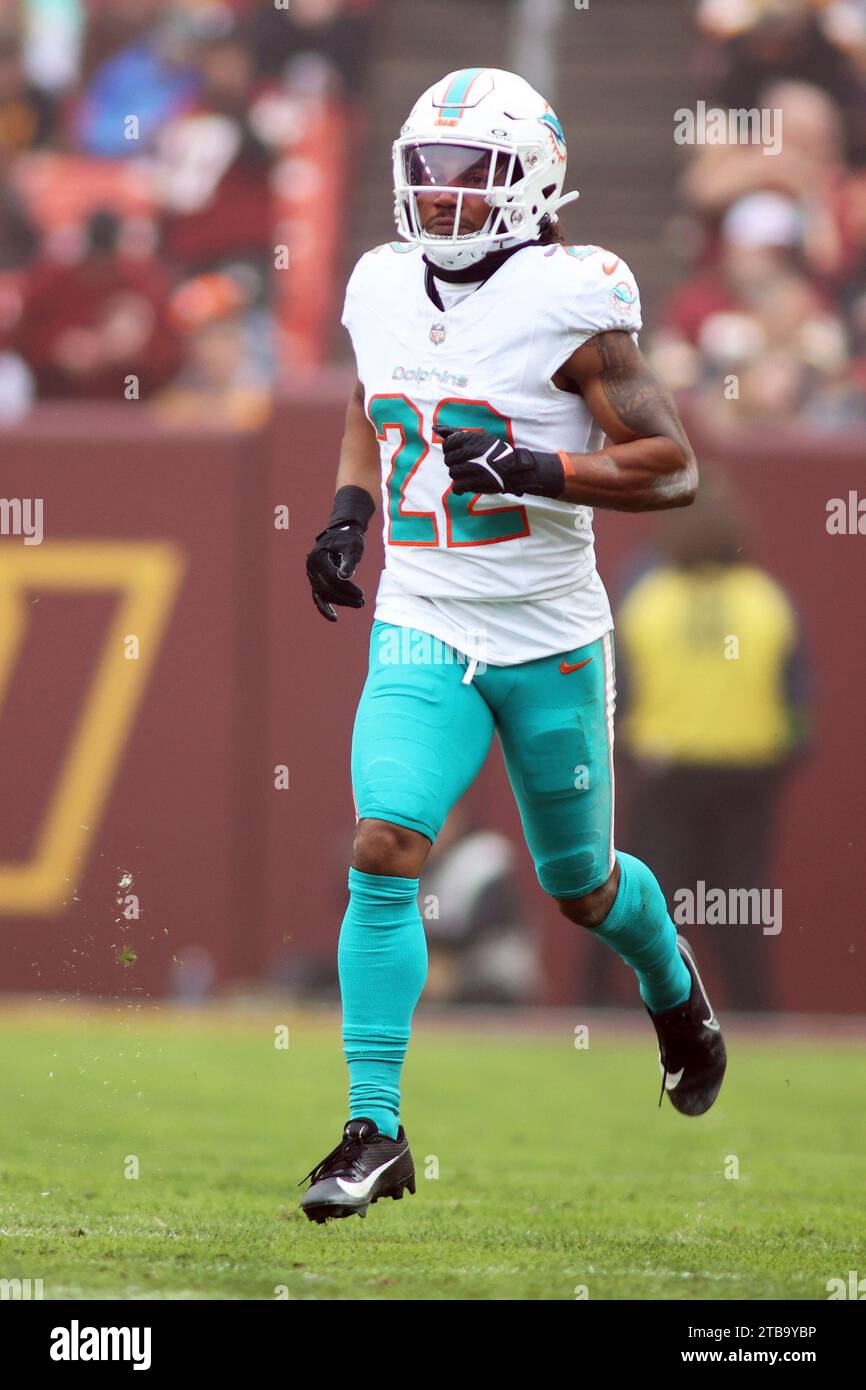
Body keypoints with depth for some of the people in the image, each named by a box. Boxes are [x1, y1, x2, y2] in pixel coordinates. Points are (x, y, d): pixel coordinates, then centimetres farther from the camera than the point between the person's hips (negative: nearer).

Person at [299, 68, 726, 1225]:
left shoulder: (567, 303, -14)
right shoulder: (385, 292, 3)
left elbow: (671, 468, -15)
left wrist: (533, 469, -26)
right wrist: (349, 517, 6)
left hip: (549, 642, -3)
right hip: (420, 632, 3)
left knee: (582, 887, 14)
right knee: (383, 851, -17)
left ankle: (677, 995, 49)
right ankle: (375, 1131, -14)